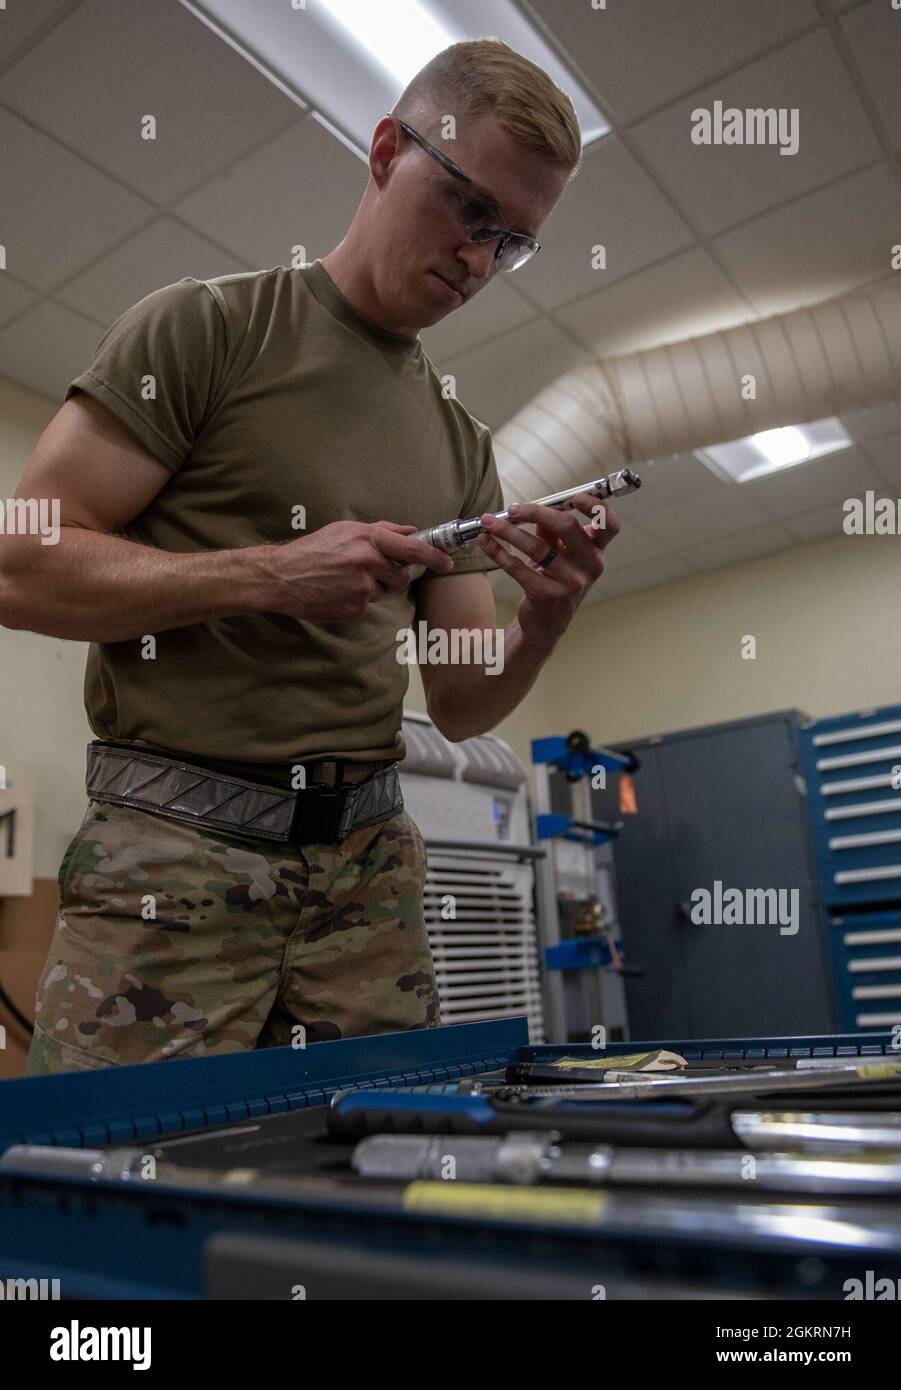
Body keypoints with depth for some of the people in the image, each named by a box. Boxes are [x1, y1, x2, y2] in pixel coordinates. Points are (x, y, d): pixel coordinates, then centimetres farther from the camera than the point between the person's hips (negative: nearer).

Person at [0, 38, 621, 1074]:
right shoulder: (205, 325, 1)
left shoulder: (463, 444, 15)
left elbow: (459, 706, 14)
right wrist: (271, 574, -16)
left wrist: (546, 618, -6)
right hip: (176, 842, -4)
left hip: (370, 863, 5)